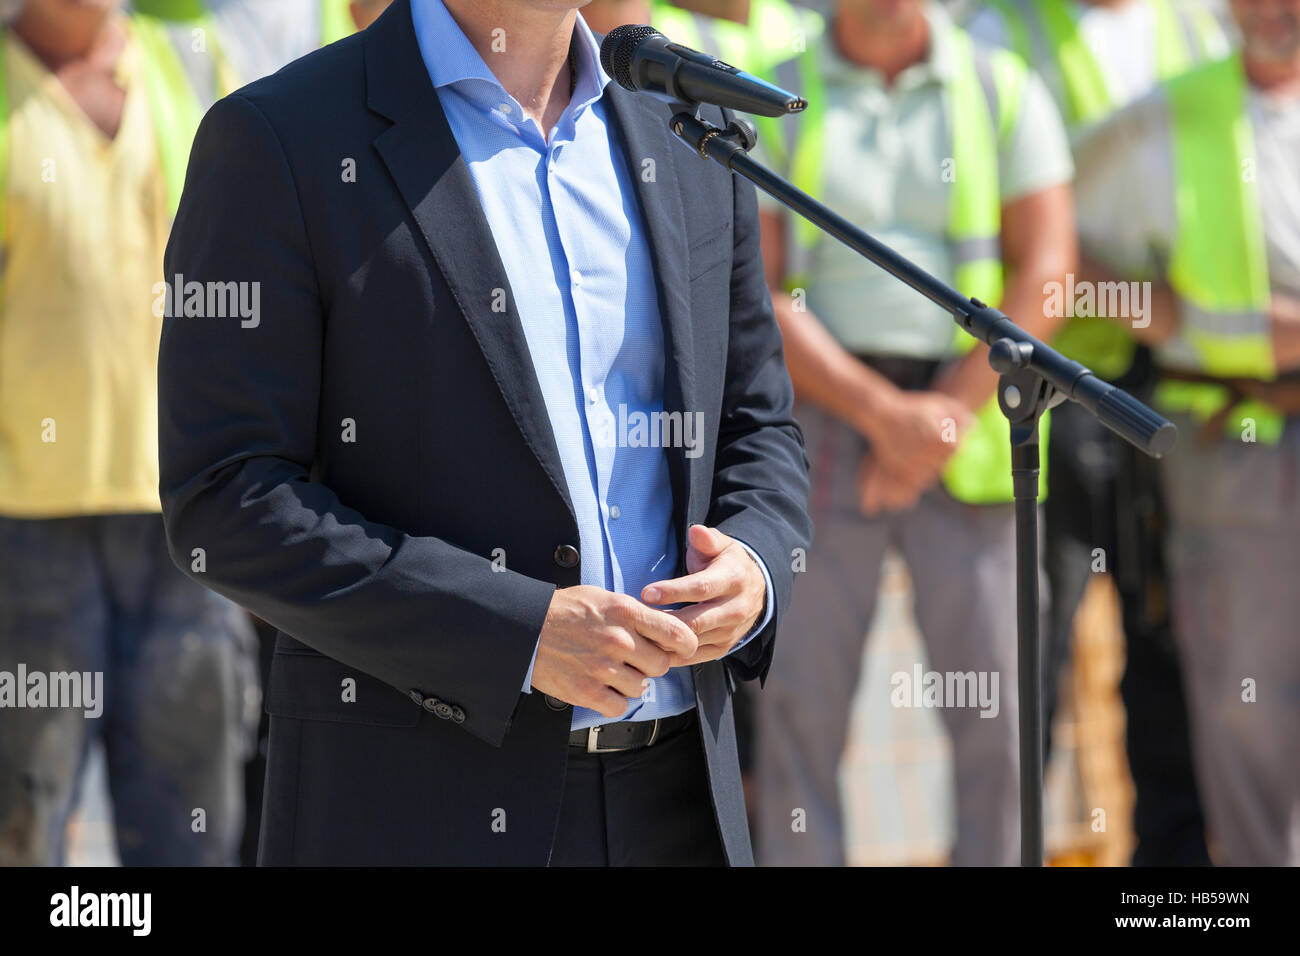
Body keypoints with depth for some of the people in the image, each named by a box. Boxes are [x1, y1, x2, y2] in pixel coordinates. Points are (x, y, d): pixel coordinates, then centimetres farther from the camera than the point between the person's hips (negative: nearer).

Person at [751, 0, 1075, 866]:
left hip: (971, 421, 0)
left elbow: (1046, 268, -2)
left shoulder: (1005, 92, 5)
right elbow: (757, 297, -4)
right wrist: (885, 414, -16)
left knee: (994, 699, -2)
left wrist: (953, 408, -13)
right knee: (803, 699, -3)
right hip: (824, 420, 0)